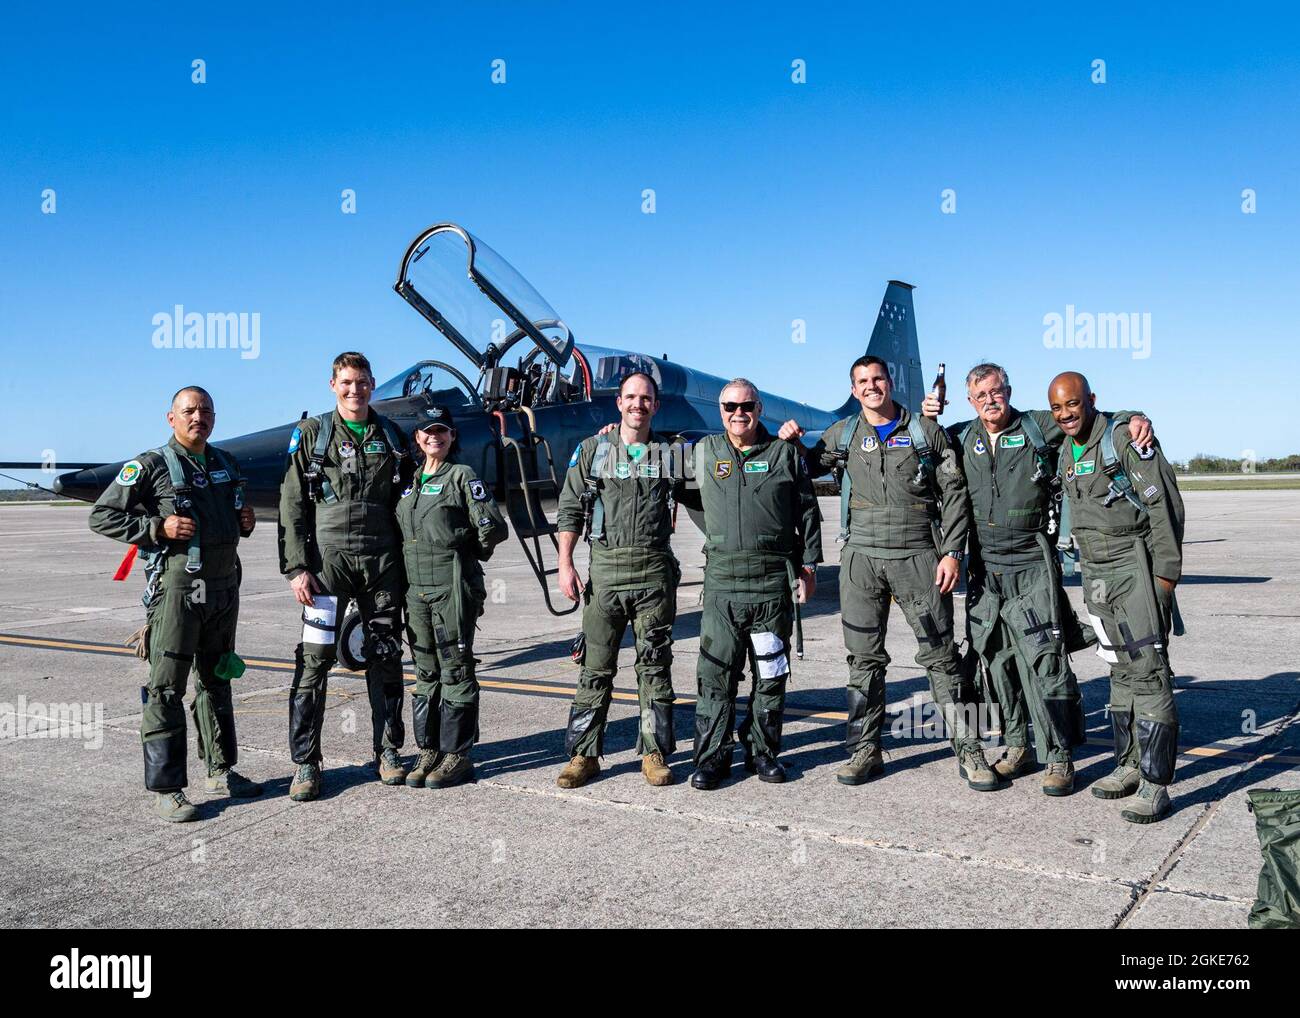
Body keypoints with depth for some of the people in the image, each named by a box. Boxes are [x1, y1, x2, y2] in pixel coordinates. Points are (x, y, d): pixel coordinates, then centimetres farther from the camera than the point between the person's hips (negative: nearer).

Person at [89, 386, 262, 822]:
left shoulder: (226, 464, 14)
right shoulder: (151, 466, -6)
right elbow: (102, 516, -6)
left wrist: (244, 521, 6)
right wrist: (158, 527, -16)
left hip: (224, 586, 7)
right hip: (176, 588, -7)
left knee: (216, 680, 16)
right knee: (166, 689, -5)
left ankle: (221, 770, 28)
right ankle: (165, 789, 0)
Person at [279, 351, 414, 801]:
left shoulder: (391, 437, 11)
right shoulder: (311, 435, 4)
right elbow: (291, 506, 1)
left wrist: (406, 564, 8)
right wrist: (296, 568, -7)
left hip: (382, 560, 2)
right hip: (328, 558, -2)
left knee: (385, 658, 7)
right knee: (314, 659, -5)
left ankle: (388, 750, 19)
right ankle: (305, 762, 3)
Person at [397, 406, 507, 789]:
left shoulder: (462, 476, -3)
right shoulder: (409, 481, 16)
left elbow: (493, 528, -8)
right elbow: (401, 532, 25)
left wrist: (462, 552, 3)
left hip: (453, 588, -6)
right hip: (416, 589, 6)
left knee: (455, 670, -1)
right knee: (426, 673, 11)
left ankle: (457, 754, 6)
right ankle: (428, 751, 19)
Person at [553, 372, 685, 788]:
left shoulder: (671, 454, 9)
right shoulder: (592, 450, 7)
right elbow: (570, 510, 5)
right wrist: (565, 565, -2)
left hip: (655, 571, 1)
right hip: (605, 569, 0)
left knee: (655, 666, 5)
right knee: (596, 665, 3)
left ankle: (654, 754, 13)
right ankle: (583, 754, 11)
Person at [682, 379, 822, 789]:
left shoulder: (785, 453, 7)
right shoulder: (703, 452, 11)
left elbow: (807, 512, 9)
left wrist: (808, 564, 5)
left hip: (773, 580, 0)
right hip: (722, 580, 1)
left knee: (771, 673, 7)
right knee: (716, 673, -1)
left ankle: (762, 750, 20)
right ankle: (713, 755, 8)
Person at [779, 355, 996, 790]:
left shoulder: (926, 431, 5)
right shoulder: (844, 434, 10)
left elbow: (954, 494, 3)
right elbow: (809, 467, 22)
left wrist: (952, 551, -4)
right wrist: (791, 442, 2)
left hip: (918, 556, -2)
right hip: (861, 557, 2)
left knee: (940, 655, 1)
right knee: (864, 657, 6)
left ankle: (968, 751, 9)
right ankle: (865, 749, 16)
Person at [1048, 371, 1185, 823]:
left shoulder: (1126, 439, -10)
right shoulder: (1067, 454, 13)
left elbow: (1166, 505, -13)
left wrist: (1166, 572, -16)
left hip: (1136, 564, -8)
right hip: (1095, 571, 8)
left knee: (1148, 669, -10)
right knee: (1121, 668, 13)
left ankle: (1155, 783, -8)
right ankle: (1129, 765, 21)